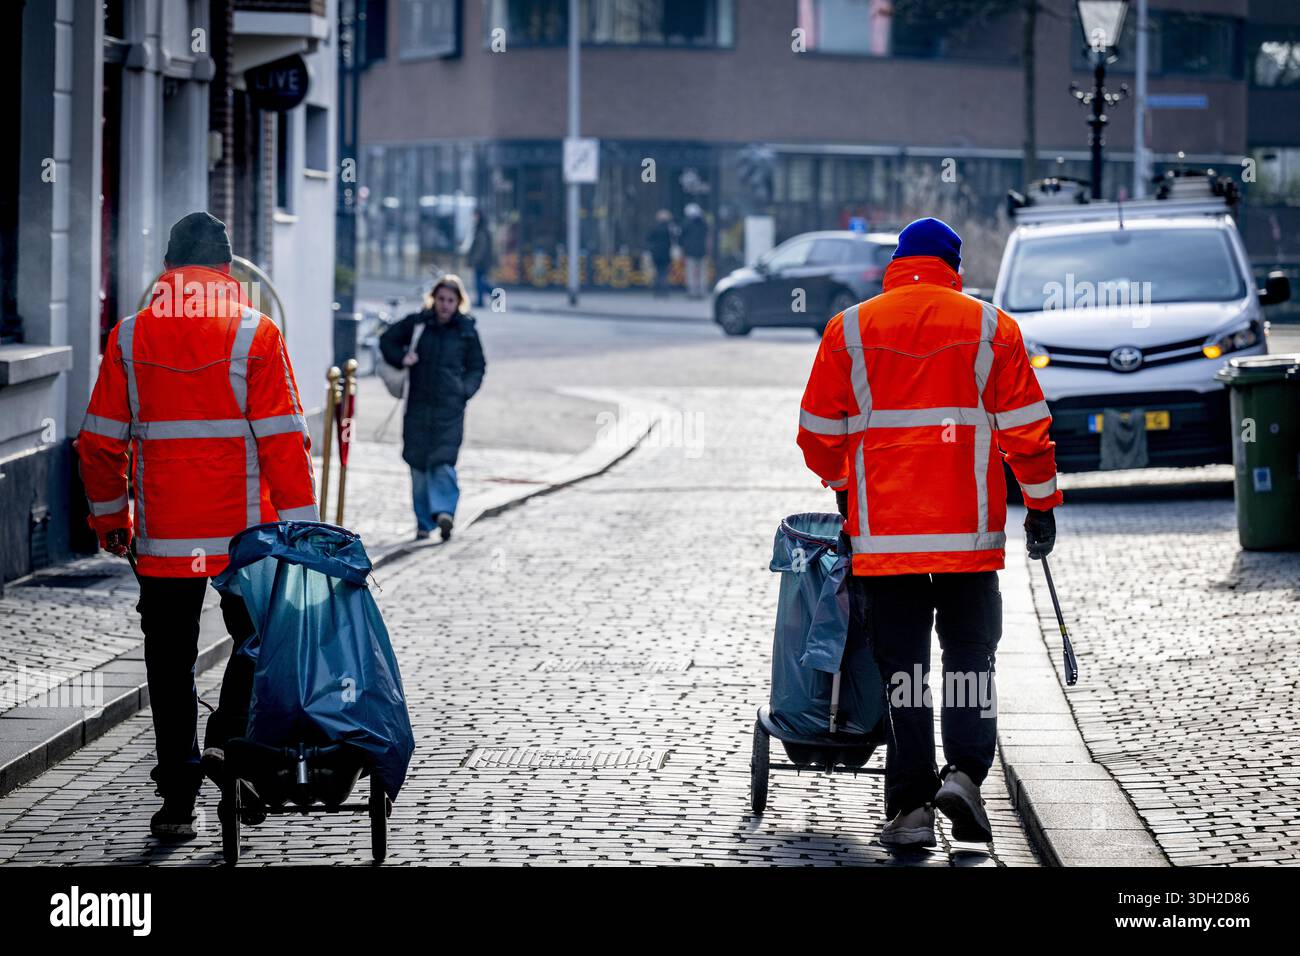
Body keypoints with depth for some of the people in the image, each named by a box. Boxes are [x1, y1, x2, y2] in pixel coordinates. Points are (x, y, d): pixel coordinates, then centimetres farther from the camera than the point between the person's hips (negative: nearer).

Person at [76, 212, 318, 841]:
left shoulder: (129, 337, 3)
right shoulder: (254, 334, -5)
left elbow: (100, 440, 6)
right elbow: (283, 440, -8)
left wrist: (109, 516, 19)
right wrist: (299, 525, -4)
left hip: (161, 538, 2)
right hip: (243, 530, -2)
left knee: (170, 663, 9)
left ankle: (177, 801, 10)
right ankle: (227, 742, -3)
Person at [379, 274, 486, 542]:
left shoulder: (466, 329, 5)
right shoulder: (417, 323, 5)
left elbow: (477, 366, 15)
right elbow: (387, 340, 17)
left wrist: (465, 389, -2)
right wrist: (401, 359, -2)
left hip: (449, 406, -2)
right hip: (418, 405, 2)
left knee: (443, 459, -17)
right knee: (418, 464, 4)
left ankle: (444, 510, -27)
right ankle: (424, 522, 12)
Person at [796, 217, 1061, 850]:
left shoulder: (849, 330, 5)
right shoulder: (990, 329, 4)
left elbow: (820, 431, 10)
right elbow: (1025, 429, 3)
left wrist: (840, 483, 28)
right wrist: (1041, 505, 13)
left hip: (882, 530, 1)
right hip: (968, 531, 0)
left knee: (900, 662, 4)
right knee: (970, 653, 10)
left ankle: (911, 807, 1)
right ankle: (965, 771, -10)